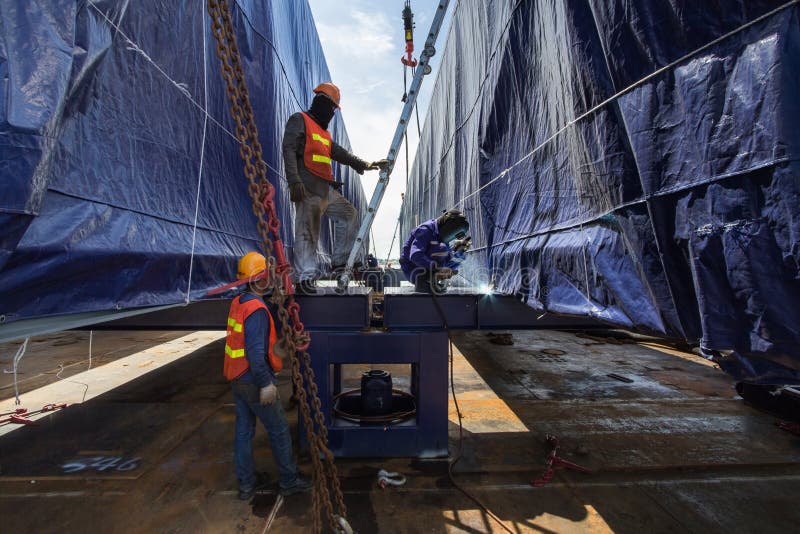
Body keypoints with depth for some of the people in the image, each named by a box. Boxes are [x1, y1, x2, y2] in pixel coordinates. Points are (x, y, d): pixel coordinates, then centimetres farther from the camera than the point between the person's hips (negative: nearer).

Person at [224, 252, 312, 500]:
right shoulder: (257, 309, -24)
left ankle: (246, 483, 33)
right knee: (279, 431, 7)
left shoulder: (238, 303, 5)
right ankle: (289, 480, 23)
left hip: (237, 379, 9)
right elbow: (256, 351, -27)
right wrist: (266, 383, -22)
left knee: (243, 430, 18)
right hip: (254, 382, -9)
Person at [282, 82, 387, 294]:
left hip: (326, 189, 9)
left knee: (349, 215, 12)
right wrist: (294, 181, -22)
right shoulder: (299, 121, 2)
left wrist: (365, 165, 19)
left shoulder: (323, 131, 28)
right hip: (307, 188, -9)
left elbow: (340, 153, 26)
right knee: (307, 233, -11)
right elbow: (289, 150, -10)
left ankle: (339, 261, 16)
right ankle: (305, 278, -7)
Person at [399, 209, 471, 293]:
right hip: (413, 270, -8)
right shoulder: (425, 230, -19)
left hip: (427, 269, 8)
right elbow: (415, 256, -32)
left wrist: (460, 249, -13)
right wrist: (439, 268, -37)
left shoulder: (442, 235, 6)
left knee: (460, 256, 3)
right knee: (440, 249, -28)